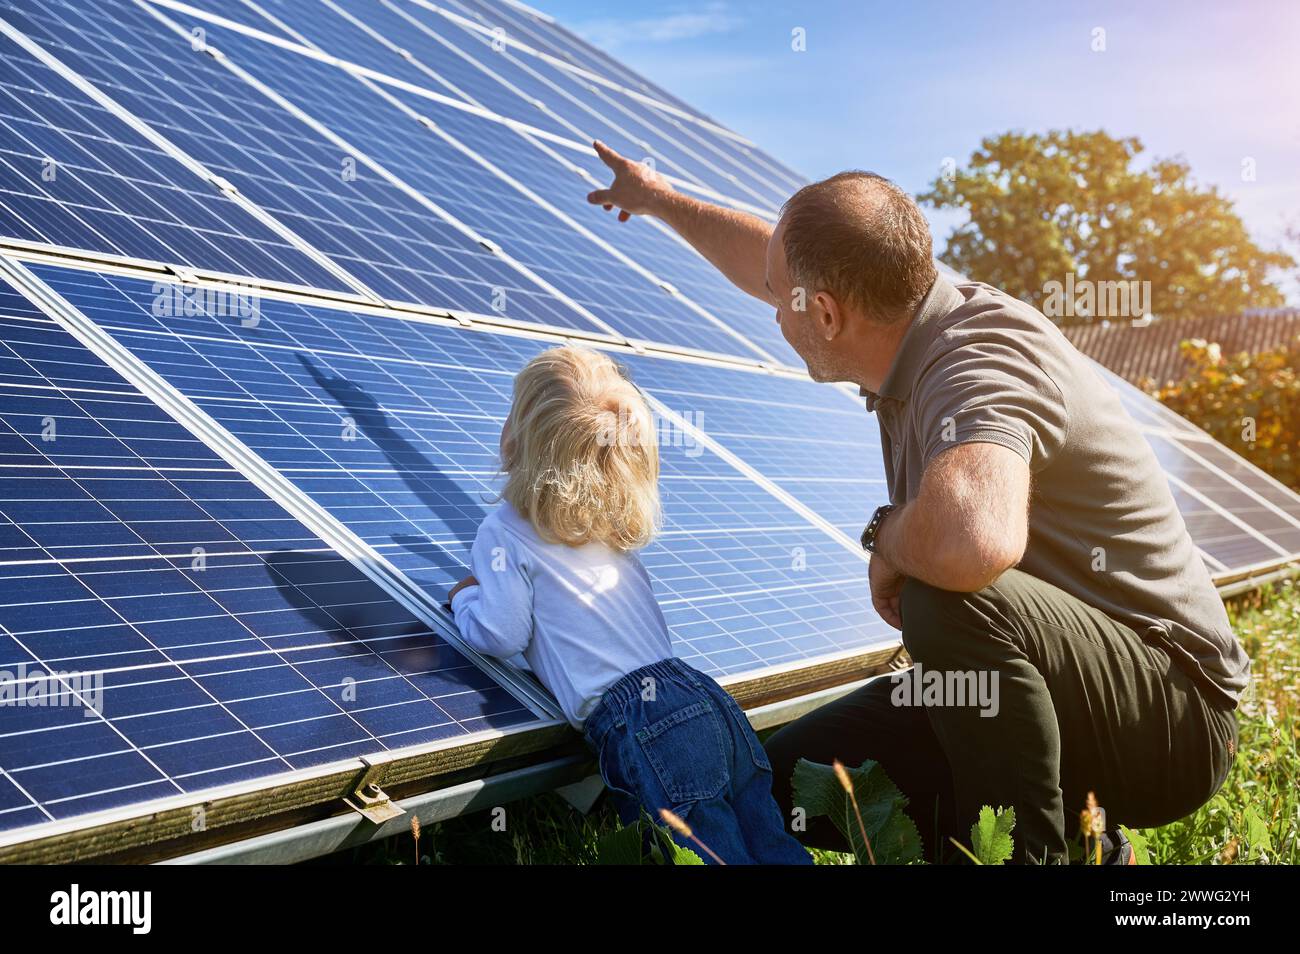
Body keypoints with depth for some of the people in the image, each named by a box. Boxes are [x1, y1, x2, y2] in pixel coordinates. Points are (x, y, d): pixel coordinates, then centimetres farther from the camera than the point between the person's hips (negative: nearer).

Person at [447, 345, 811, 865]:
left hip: (644, 728, -7)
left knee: (725, 853, -11)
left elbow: (502, 635, -3)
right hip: (707, 699, 7)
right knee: (774, 847, 6)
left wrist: (466, 596, 18)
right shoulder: (614, 525, 21)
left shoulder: (504, 532, 1)